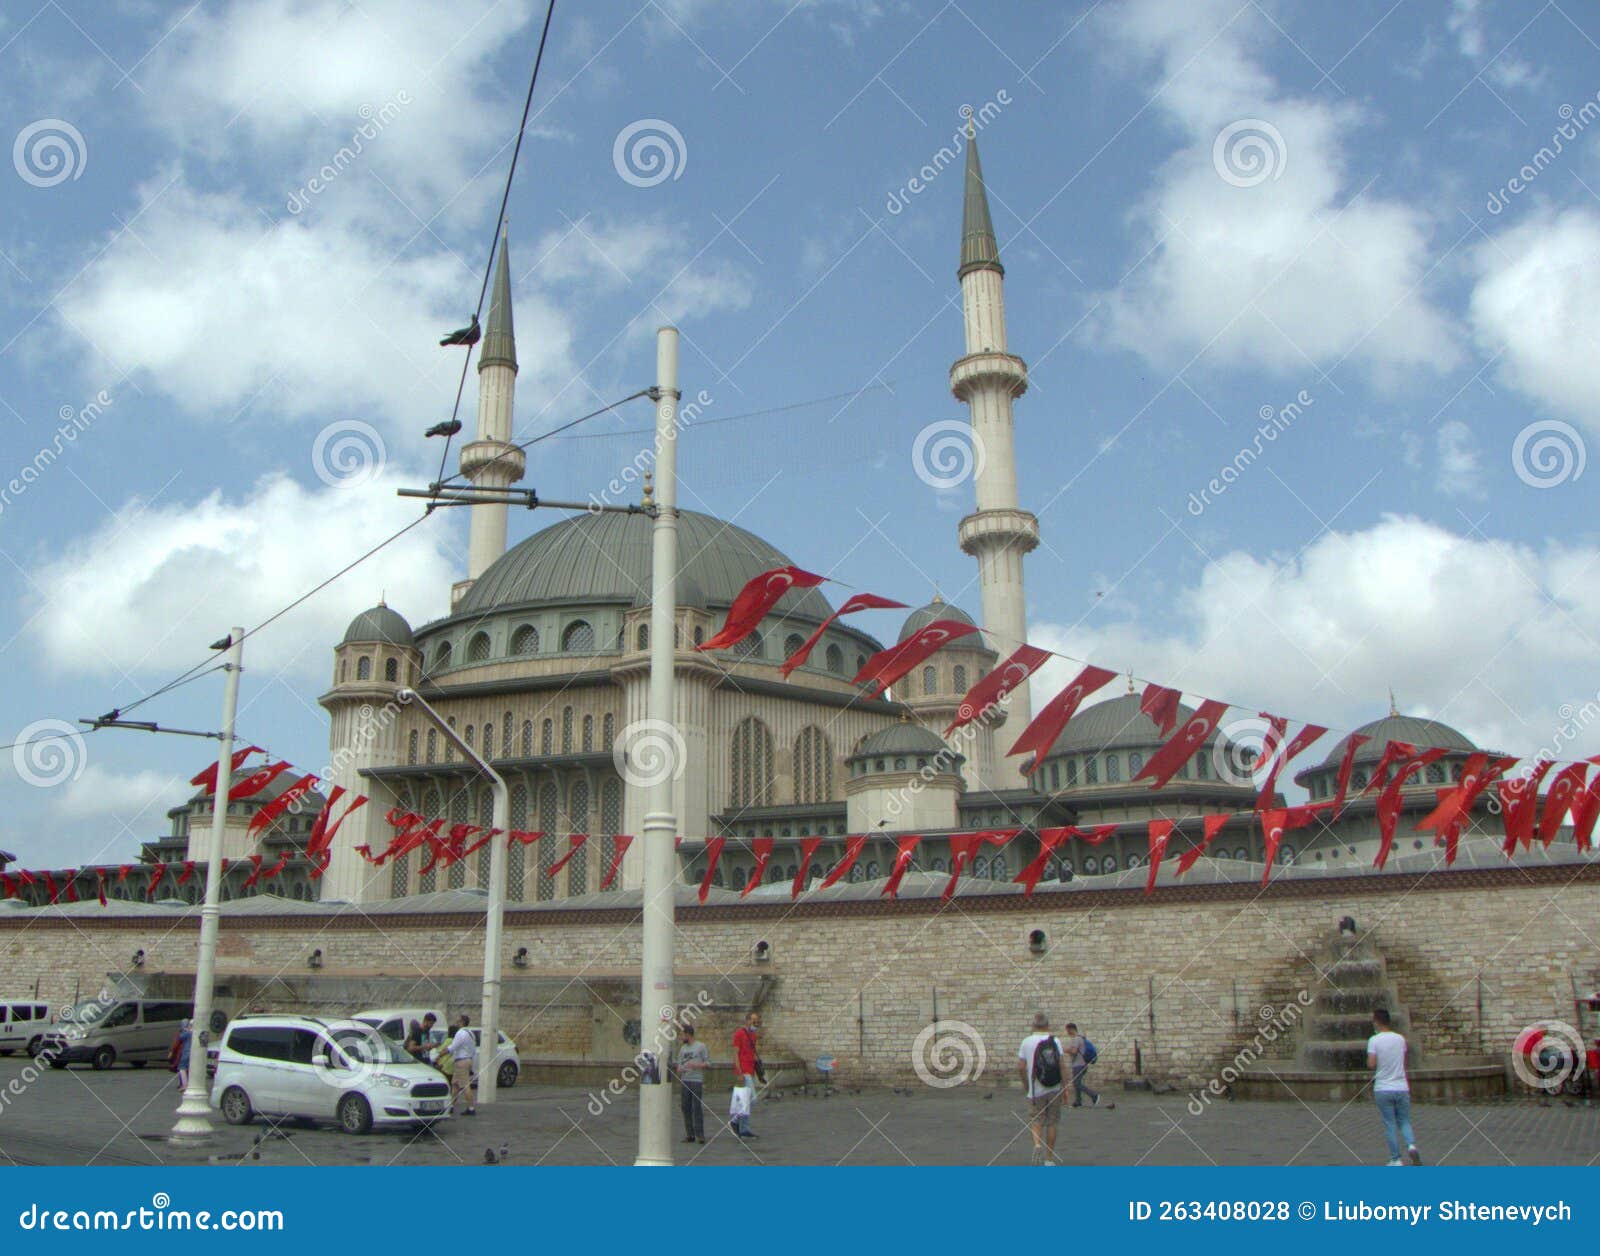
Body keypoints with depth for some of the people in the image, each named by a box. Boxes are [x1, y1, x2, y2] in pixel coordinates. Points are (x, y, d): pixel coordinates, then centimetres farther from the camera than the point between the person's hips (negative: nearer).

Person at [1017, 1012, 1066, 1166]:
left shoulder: (1027, 1042, -3)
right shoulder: (1055, 1041, -3)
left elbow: (1020, 1067, -3)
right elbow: (1062, 1065, -8)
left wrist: (1025, 1084, 13)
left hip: (1036, 1091, -1)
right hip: (1054, 1089, 1)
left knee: (1036, 1120, 10)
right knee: (1052, 1122, 11)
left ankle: (1037, 1145, -17)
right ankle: (1049, 1158, 16)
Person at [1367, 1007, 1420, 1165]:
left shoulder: (1374, 1040, -10)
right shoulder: (1400, 1038, 3)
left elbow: (1371, 1064, -15)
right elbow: (1403, 1061, 14)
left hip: (1383, 1089, -3)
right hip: (1402, 1087, 3)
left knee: (1390, 1125, 5)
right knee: (1404, 1121, 14)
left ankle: (1396, 1160, 7)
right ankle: (1411, 1145, -12)